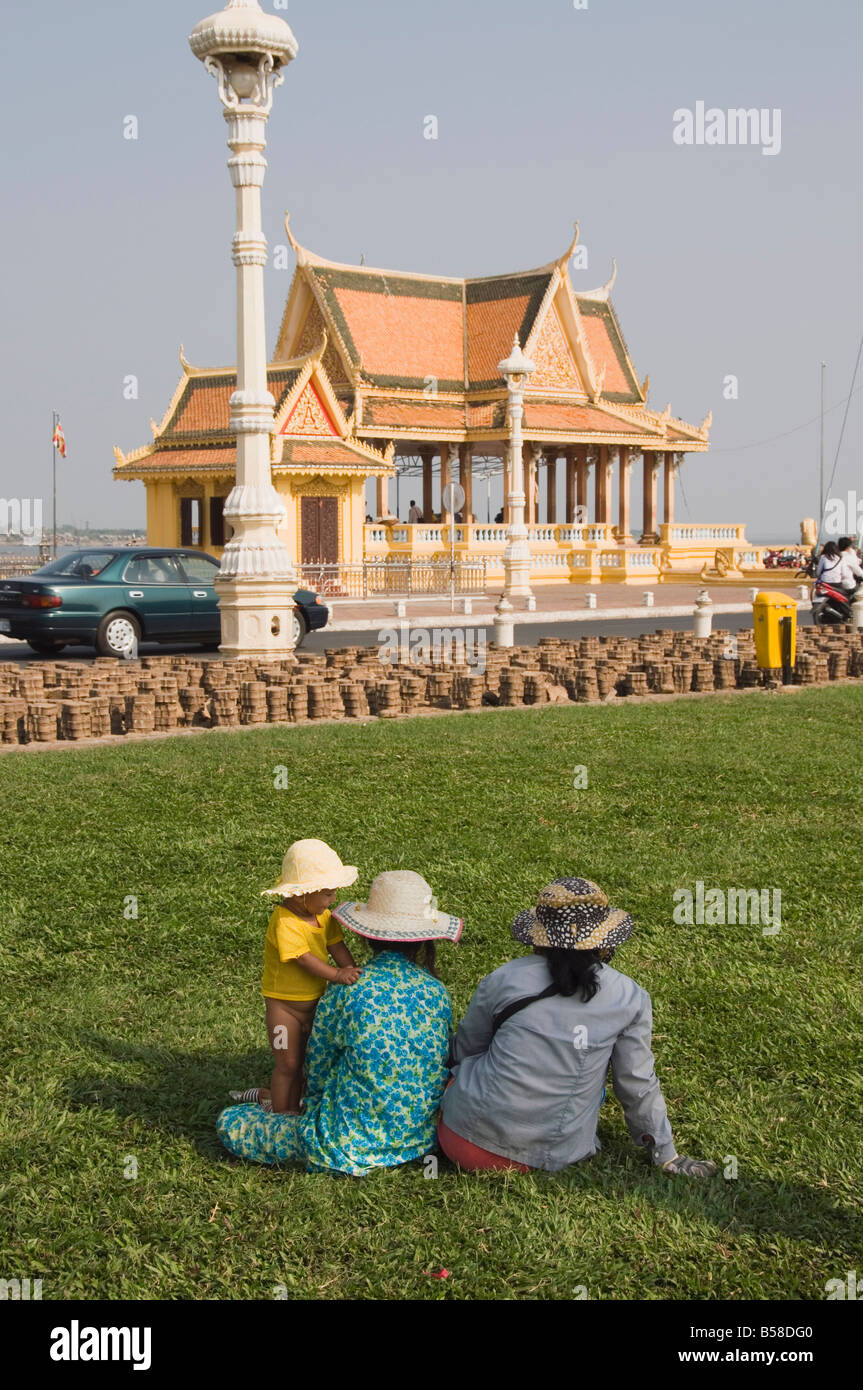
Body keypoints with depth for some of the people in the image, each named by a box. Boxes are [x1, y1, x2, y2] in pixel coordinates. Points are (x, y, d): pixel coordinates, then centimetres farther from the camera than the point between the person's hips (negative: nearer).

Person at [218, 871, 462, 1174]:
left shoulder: (346, 992, -15)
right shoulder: (438, 992, -4)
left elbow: (317, 1068, 0)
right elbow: (444, 1067, 9)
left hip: (353, 1147, -5)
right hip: (421, 1136, 5)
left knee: (230, 1123, 9)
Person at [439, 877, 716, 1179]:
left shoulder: (502, 980, -5)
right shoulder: (630, 999, -5)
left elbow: (463, 1051, 10)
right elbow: (638, 1085, 2)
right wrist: (666, 1155, 17)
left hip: (469, 1144, 2)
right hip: (553, 1159, -2)